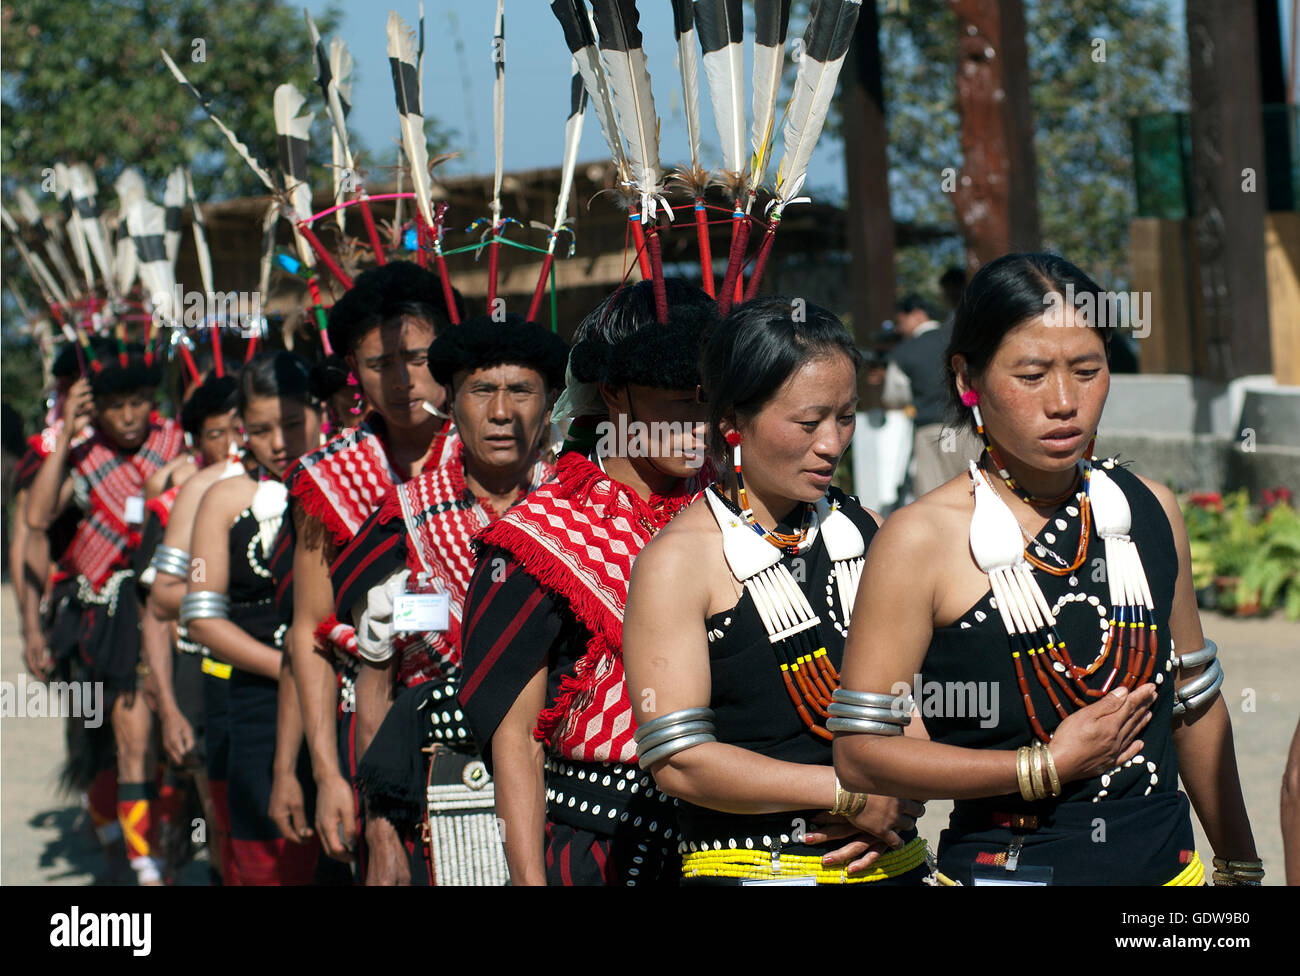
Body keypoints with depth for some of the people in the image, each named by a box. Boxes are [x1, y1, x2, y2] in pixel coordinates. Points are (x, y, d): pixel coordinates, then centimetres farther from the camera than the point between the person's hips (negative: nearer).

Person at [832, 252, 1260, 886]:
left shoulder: (1153, 511, 3)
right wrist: (1047, 766, -17)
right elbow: (859, 752, -15)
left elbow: (1194, 703, 13)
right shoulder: (920, 540, -13)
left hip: (1166, 858, 4)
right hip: (1003, 864, -4)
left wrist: (1239, 863, 16)